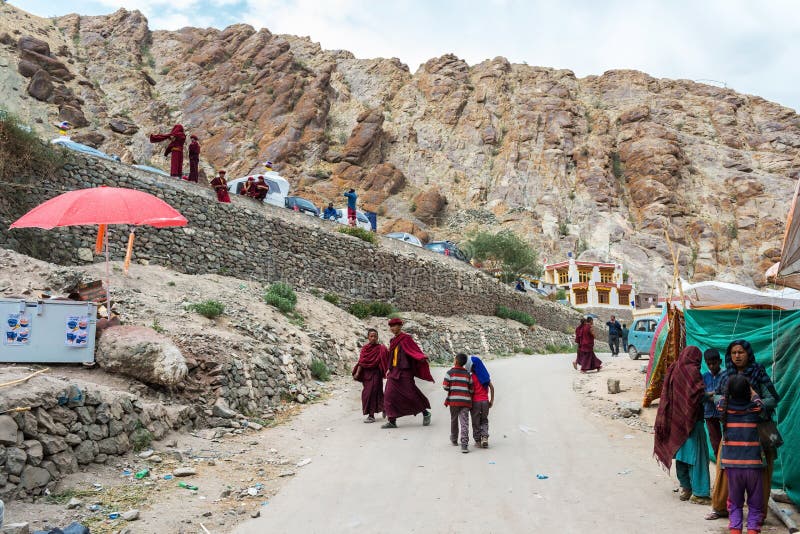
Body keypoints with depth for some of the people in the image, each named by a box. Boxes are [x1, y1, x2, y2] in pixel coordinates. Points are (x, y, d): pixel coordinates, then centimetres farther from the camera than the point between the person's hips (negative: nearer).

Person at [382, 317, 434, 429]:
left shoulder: (406, 339, -7)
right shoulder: (393, 341, 16)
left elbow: (415, 350, -18)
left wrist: (423, 357, -36)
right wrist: (388, 369, 28)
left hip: (404, 372, -7)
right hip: (393, 371, 7)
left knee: (410, 394, -4)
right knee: (389, 395, 0)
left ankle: (425, 412, 17)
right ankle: (392, 421, 5)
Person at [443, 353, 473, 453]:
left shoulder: (450, 372, -1)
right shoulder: (467, 374, 8)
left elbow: (445, 386, -7)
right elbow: (471, 389, 7)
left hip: (454, 400, -1)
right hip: (466, 400, 1)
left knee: (454, 420, 18)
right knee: (464, 422, -4)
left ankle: (454, 439, 34)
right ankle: (464, 444, -15)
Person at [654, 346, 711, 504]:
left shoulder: (673, 369, 5)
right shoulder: (693, 371, -15)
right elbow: (700, 395, -19)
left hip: (675, 421, 7)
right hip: (691, 421, -7)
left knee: (681, 455, 14)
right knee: (695, 455, 1)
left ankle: (685, 488, 22)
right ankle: (698, 493, 5)